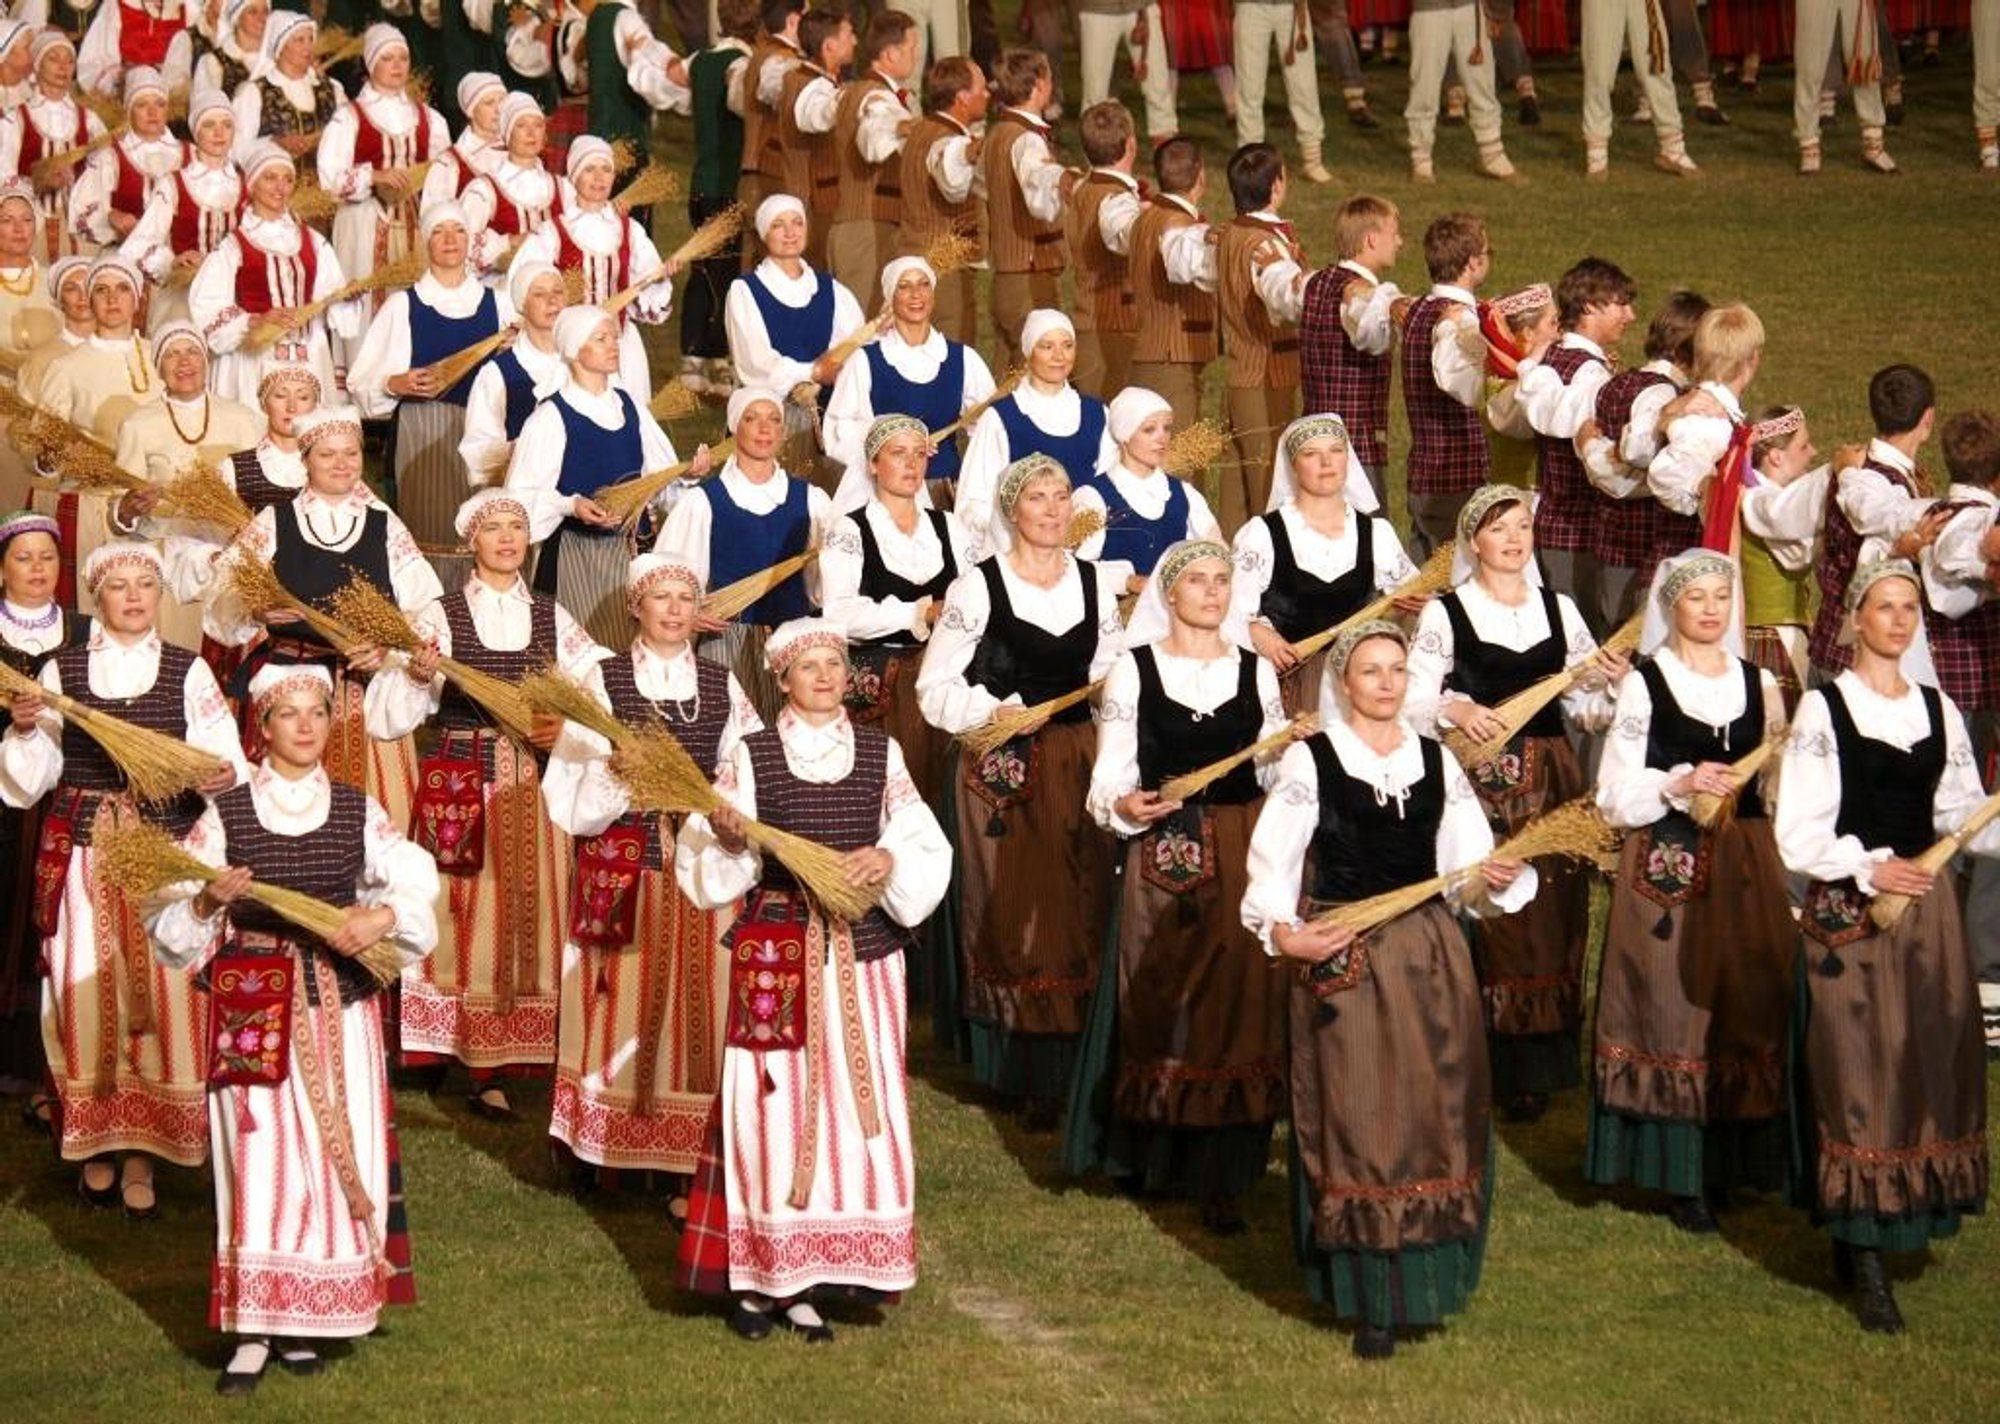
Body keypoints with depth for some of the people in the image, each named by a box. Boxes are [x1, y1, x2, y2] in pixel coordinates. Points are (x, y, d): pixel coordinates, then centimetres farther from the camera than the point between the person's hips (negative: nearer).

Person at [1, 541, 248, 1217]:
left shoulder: (188, 671, 5)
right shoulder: (60, 671, 6)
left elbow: (223, 755, -2)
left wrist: (224, 773, -24)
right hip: (82, 856, 1)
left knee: (161, 991, -2)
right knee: (87, 991, 1)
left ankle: (144, 1151, 6)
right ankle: (96, 1142, 14)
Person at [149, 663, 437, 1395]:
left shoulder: (357, 811, 5)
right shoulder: (224, 814, -1)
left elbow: (417, 883, 2)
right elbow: (171, 916, -1)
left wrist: (383, 916, -16)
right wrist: (207, 901, -21)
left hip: (340, 1004, 2)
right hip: (254, 1006, -2)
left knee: (339, 1154, 2)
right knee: (260, 1157, -7)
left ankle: (307, 1320, 14)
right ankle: (253, 1327, -1)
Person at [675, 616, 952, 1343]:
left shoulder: (881, 754, 8)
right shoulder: (750, 756, 3)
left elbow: (927, 852, 3)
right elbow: (707, 868, 0)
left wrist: (888, 859, -17)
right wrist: (728, 839, -20)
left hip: (863, 954, 2)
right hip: (776, 952, -2)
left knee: (856, 1108, 0)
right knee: (773, 1108, -5)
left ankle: (816, 1278, 8)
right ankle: (758, 1273, 5)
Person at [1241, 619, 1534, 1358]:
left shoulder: (1437, 761, 10)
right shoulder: (1309, 759, -2)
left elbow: (1468, 863, 10)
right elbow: (1272, 858, -6)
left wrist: (1498, 879, -12)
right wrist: (1282, 931, -22)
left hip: (1431, 958, 4)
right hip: (1344, 958, -4)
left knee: (1434, 1116, 5)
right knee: (1358, 1125, -2)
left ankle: (1425, 1278, 18)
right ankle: (1371, 1298, 2)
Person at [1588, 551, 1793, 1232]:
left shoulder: (1758, 683, 12)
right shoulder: (1645, 684, 1)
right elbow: (1616, 794, -4)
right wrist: (1680, 785, -16)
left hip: (1746, 865, 4)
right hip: (1668, 864, -4)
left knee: (1747, 1007, 1)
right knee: (1672, 1007, -5)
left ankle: (1730, 1160, 12)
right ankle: (1681, 1175, 0)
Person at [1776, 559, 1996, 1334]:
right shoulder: (1823, 709, -4)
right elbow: (1799, 832, -8)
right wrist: (1869, 868, -19)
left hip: (1926, 905, 5)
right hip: (1848, 911, -5)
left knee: (1928, 1068, 5)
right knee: (1858, 1074, -5)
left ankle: (1906, 1222, 16)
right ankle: (1865, 1264, -3)